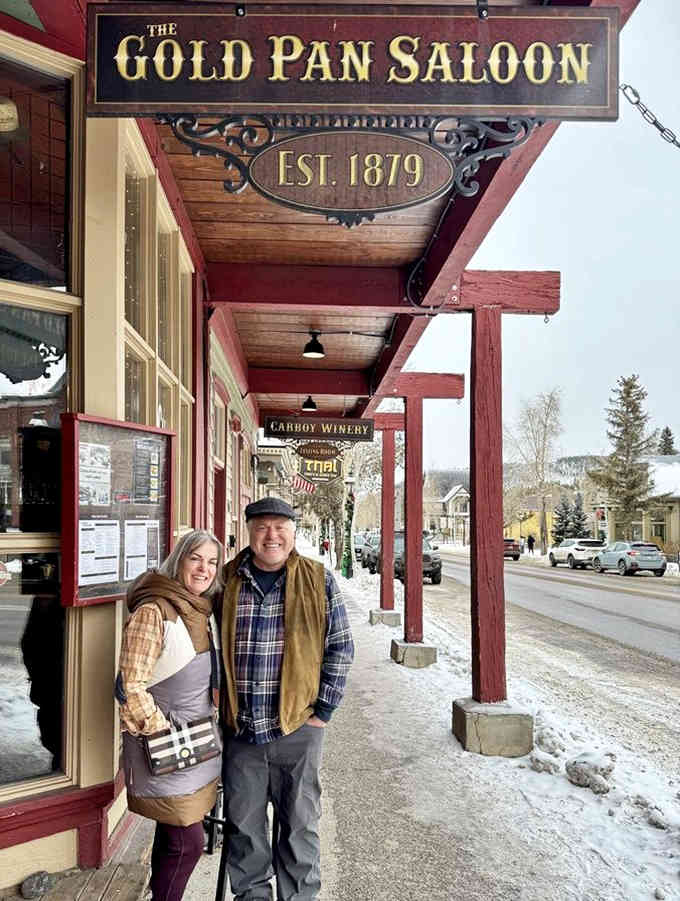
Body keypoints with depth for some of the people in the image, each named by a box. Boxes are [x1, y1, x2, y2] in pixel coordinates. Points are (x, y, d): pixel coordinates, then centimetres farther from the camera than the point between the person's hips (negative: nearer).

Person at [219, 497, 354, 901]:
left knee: (299, 825, 12)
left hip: (298, 727, -1)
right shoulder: (227, 581, 2)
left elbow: (340, 647, 0)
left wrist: (323, 709, -4)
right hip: (240, 730, 2)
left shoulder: (319, 580, -2)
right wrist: (220, 707, 7)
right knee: (243, 825, 15)